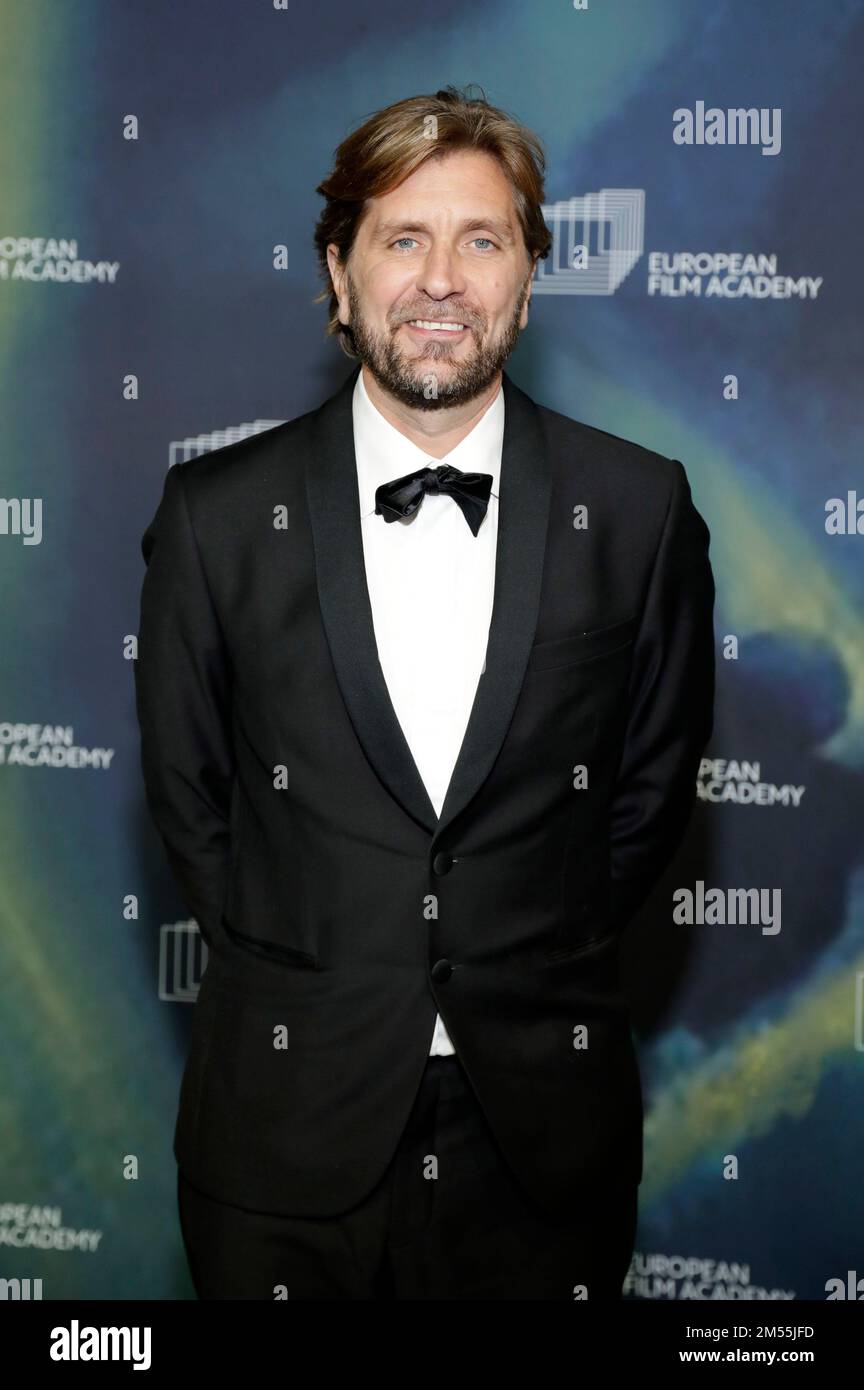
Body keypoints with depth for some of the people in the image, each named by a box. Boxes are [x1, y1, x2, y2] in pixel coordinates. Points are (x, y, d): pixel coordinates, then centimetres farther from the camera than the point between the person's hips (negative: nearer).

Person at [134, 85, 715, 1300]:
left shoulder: (640, 509, -3)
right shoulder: (216, 514, -3)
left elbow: (652, 786, 6)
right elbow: (185, 791, 5)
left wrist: (533, 966, 5)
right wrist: (298, 984, 4)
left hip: (544, 1123, 1)